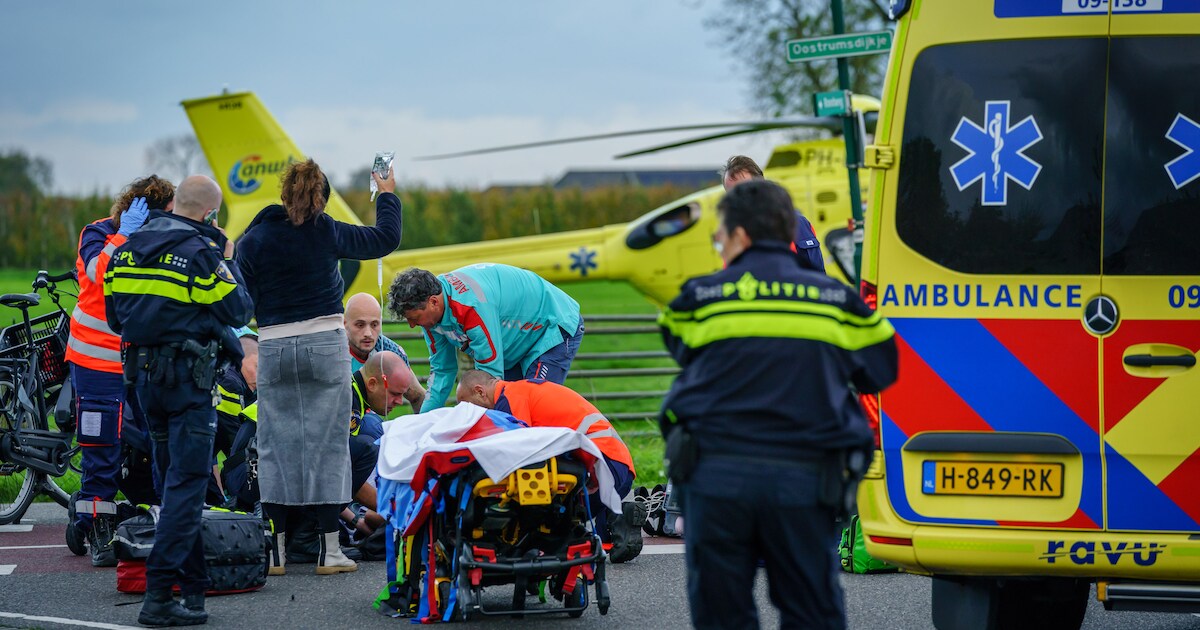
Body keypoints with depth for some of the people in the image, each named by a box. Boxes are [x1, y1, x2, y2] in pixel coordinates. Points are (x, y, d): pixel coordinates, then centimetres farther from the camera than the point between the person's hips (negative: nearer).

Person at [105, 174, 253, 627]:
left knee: (173, 481, 18)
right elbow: (238, 312, -8)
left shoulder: (128, 249, 9)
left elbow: (114, 314, 14)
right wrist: (226, 263, 4)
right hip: (187, 375, -7)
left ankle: (193, 583, 23)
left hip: (143, 372, 8)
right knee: (186, 484, -7)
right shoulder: (201, 251, -13)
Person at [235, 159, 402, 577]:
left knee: (276, 446, 7)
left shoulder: (252, 241, -1)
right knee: (327, 442, 4)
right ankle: (329, 551, 4)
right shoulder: (325, 232, -3)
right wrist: (387, 195, 24)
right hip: (325, 345, -1)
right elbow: (385, 239, 10)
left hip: (274, 349, 1)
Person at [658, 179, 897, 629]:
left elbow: (677, 346, 18)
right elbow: (881, 371, 14)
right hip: (805, 480, 1)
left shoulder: (700, 297, 2)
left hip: (717, 476, -1)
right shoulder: (838, 300, 6)